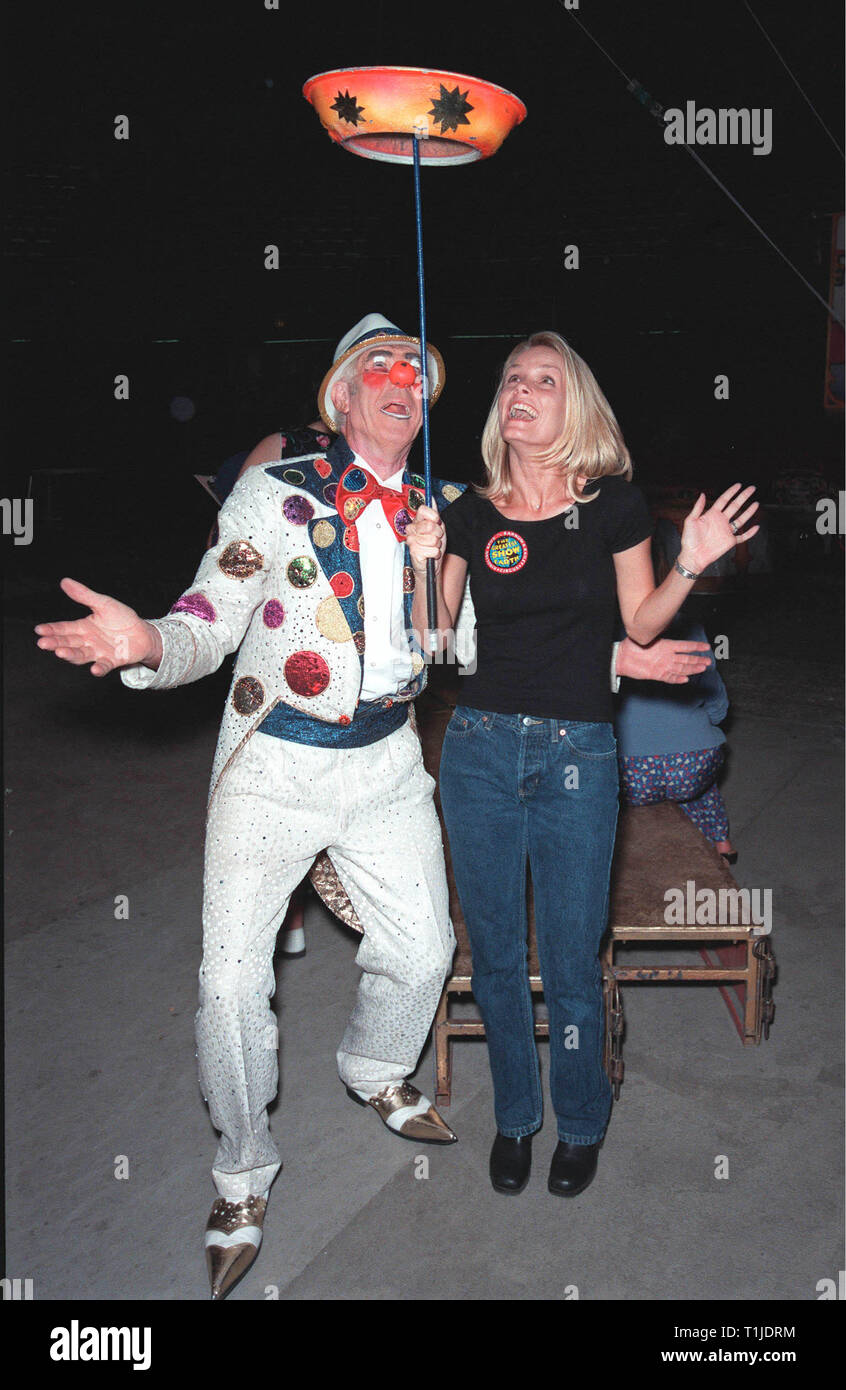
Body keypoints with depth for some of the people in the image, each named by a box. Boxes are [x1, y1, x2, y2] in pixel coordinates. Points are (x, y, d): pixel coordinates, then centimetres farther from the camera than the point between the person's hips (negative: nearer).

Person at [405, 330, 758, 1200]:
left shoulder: (613, 502, -1)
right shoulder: (472, 514, 4)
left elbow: (640, 624, 6)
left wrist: (689, 566, -9)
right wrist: (425, 564, -11)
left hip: (578, 755, -2)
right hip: (479, 747, 2)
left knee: (571, 964, 6)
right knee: (495, 955, 13)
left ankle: (581, 1124, 32)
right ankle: (513, 1117, 35)